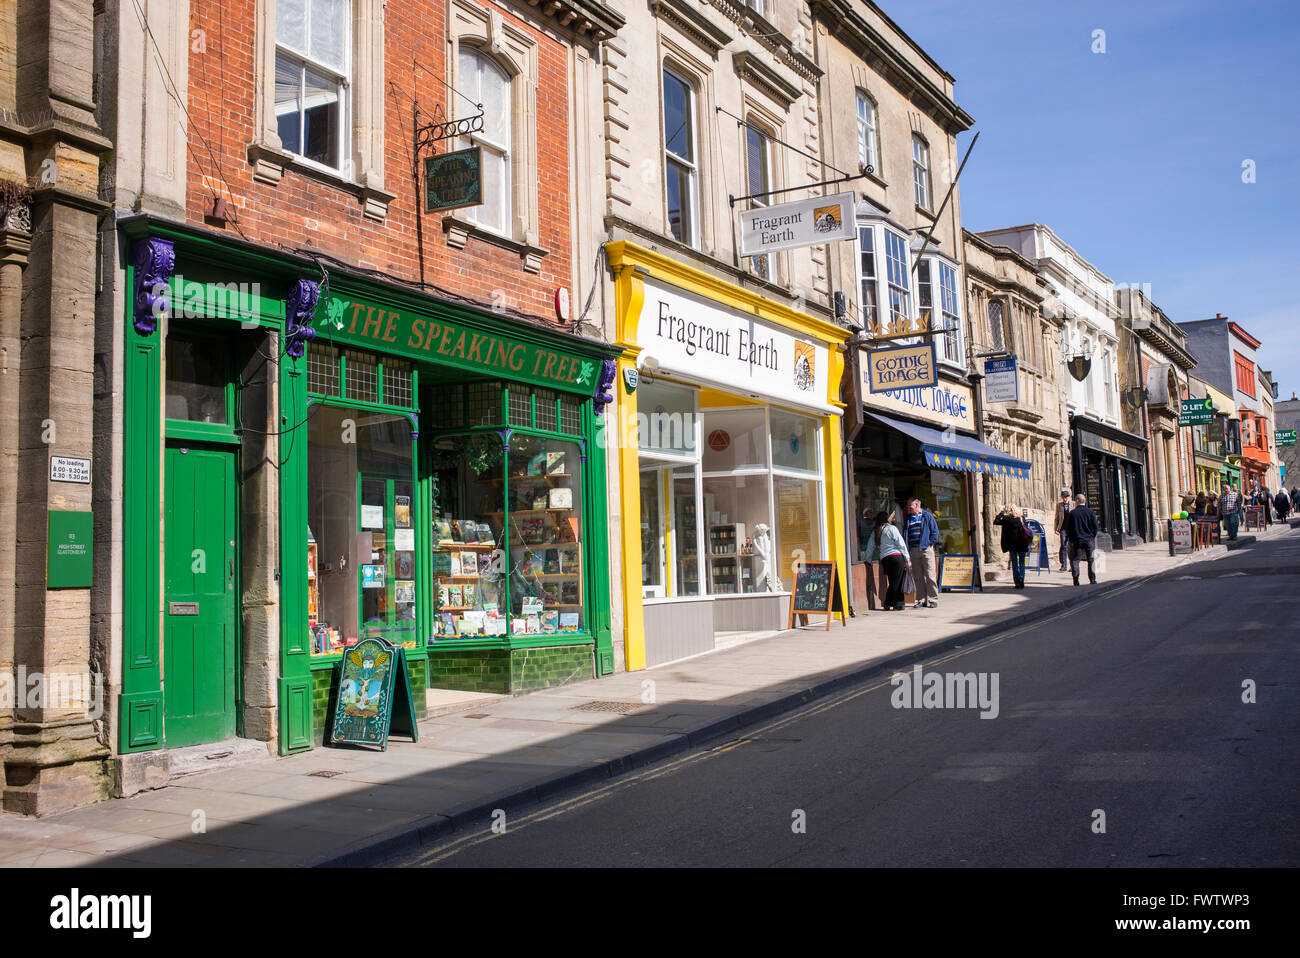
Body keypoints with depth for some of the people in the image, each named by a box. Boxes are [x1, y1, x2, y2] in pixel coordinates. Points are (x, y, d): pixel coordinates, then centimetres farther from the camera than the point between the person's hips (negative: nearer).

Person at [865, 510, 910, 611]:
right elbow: (901, 544, -2)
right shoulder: (891, 528, 0)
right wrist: (906, 558, 2)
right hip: (896, 556, -5)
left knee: (893, 583, 12)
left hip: (884, 559, 5)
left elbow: (870, 548, 16)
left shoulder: (874, 532, 13)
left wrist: (869, 560, 27)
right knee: (897, 582, -2)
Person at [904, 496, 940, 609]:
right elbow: (905, 533, 18)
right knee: (918, 577, 4)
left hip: (926, 549, -4)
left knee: (929, 575, -7)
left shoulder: (927, 515, 3)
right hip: (913, 551, 4)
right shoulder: (908, 518, 15)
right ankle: (921, 600, 9)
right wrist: (907, 547, 6)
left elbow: (935, 531, 3)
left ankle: (933, 599, -2)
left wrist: (929, 543, -5)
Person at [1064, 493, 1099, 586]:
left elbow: (1068, 528, -1)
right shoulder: (1091, 512, 0)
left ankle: (1076, 580, -6)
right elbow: (1095, 527, 2)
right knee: (1091, 560, 10)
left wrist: (1071, 539, 8)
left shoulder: (1072, 513, -3)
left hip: (1077, 540, -1)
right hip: (1089, 540, 1)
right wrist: (1092, 538, 12)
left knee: (1074, 559, 4)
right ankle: (1092, 580, 8)